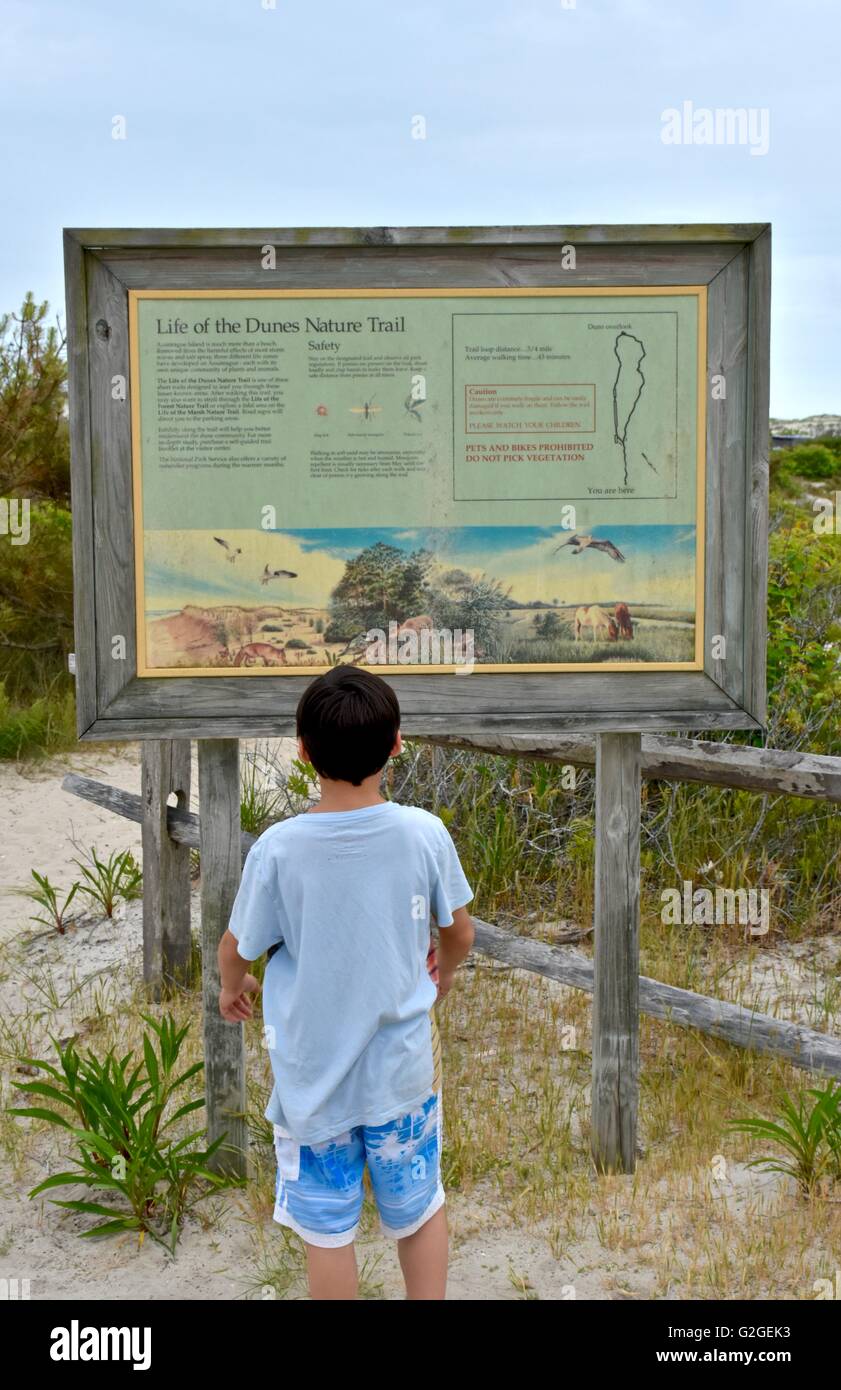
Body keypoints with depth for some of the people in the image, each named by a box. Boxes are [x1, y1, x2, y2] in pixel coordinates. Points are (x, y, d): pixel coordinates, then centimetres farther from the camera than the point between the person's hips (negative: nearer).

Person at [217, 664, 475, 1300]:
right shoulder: (425, 833, -16)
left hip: (312, 1076, -1)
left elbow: (237, 948, -5)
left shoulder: (277, 848, -20)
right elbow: (460, 933, 0)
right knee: (420, 1209, 22)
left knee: (328, 1229, 17)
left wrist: (232, 986, 18)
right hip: (403, 1069, 1)